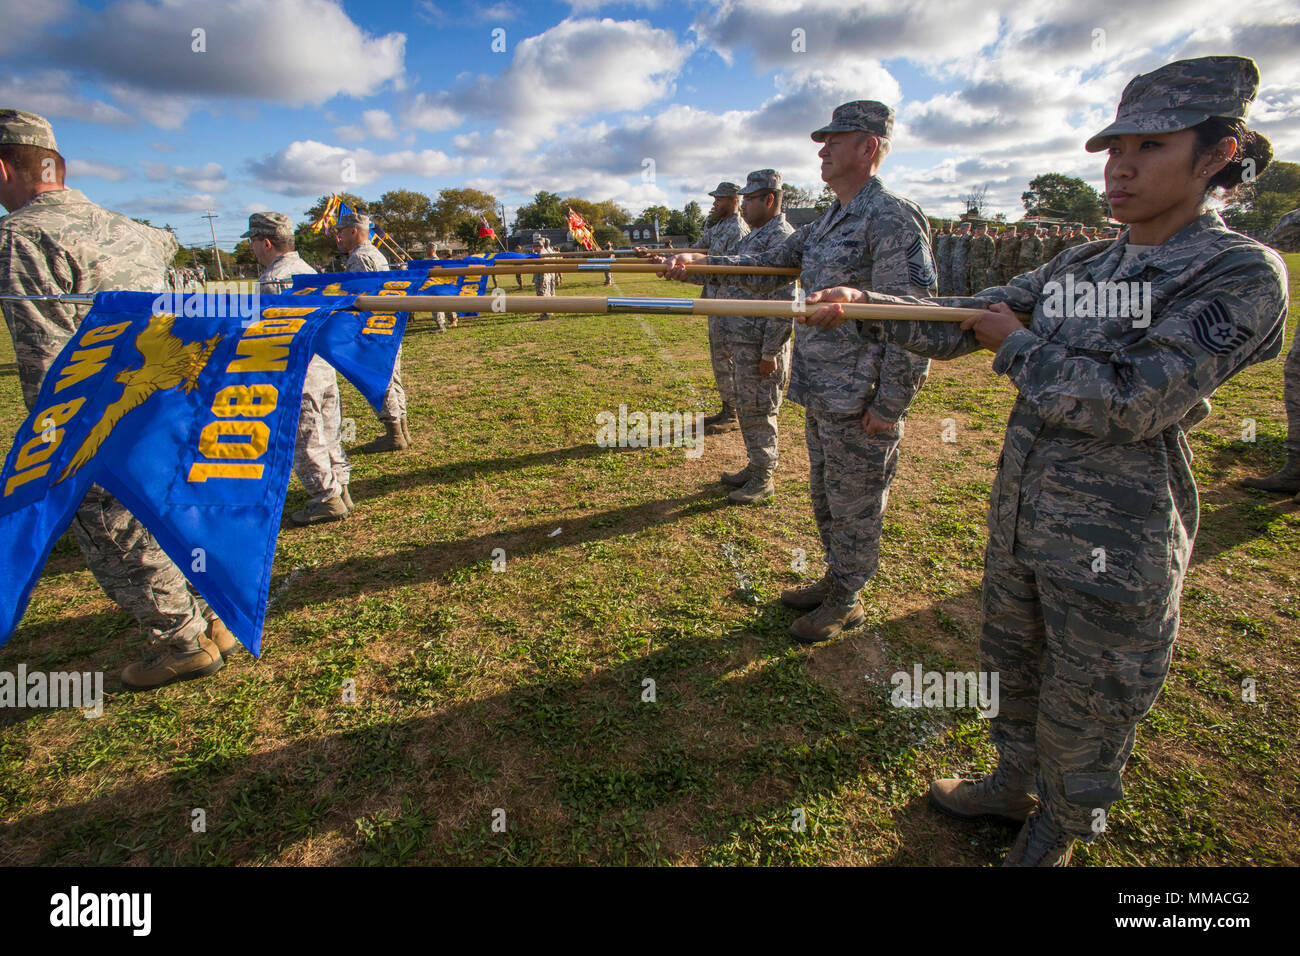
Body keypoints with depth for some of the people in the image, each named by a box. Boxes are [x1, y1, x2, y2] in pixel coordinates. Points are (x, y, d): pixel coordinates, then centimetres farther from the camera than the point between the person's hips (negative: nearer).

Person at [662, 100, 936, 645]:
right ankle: (836, 579, 38)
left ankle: (846, 603, 24)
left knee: (854, 506, 6)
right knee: (824, 497, 19)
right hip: (821, 395, 9)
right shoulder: (827, 223, 15)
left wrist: (889, 406, -19)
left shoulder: (894, 218, -14)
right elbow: (768, 262, 19)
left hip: (860, 401, -9)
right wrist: (697, 263, 8)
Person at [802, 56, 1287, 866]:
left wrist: (1015, 345, -11)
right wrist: (860, 304, -11)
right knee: (1011, 664, 23)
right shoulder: (1082, 266, 6)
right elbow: (959, 321, 3)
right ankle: (1014, 785, 50)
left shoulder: (1244, 272, -13)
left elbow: (1131, 403, -23)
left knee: (1086, 704, 14)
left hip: (1115, 538, -6)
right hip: (1020, 507, 7)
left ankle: (1060, 831, 42)